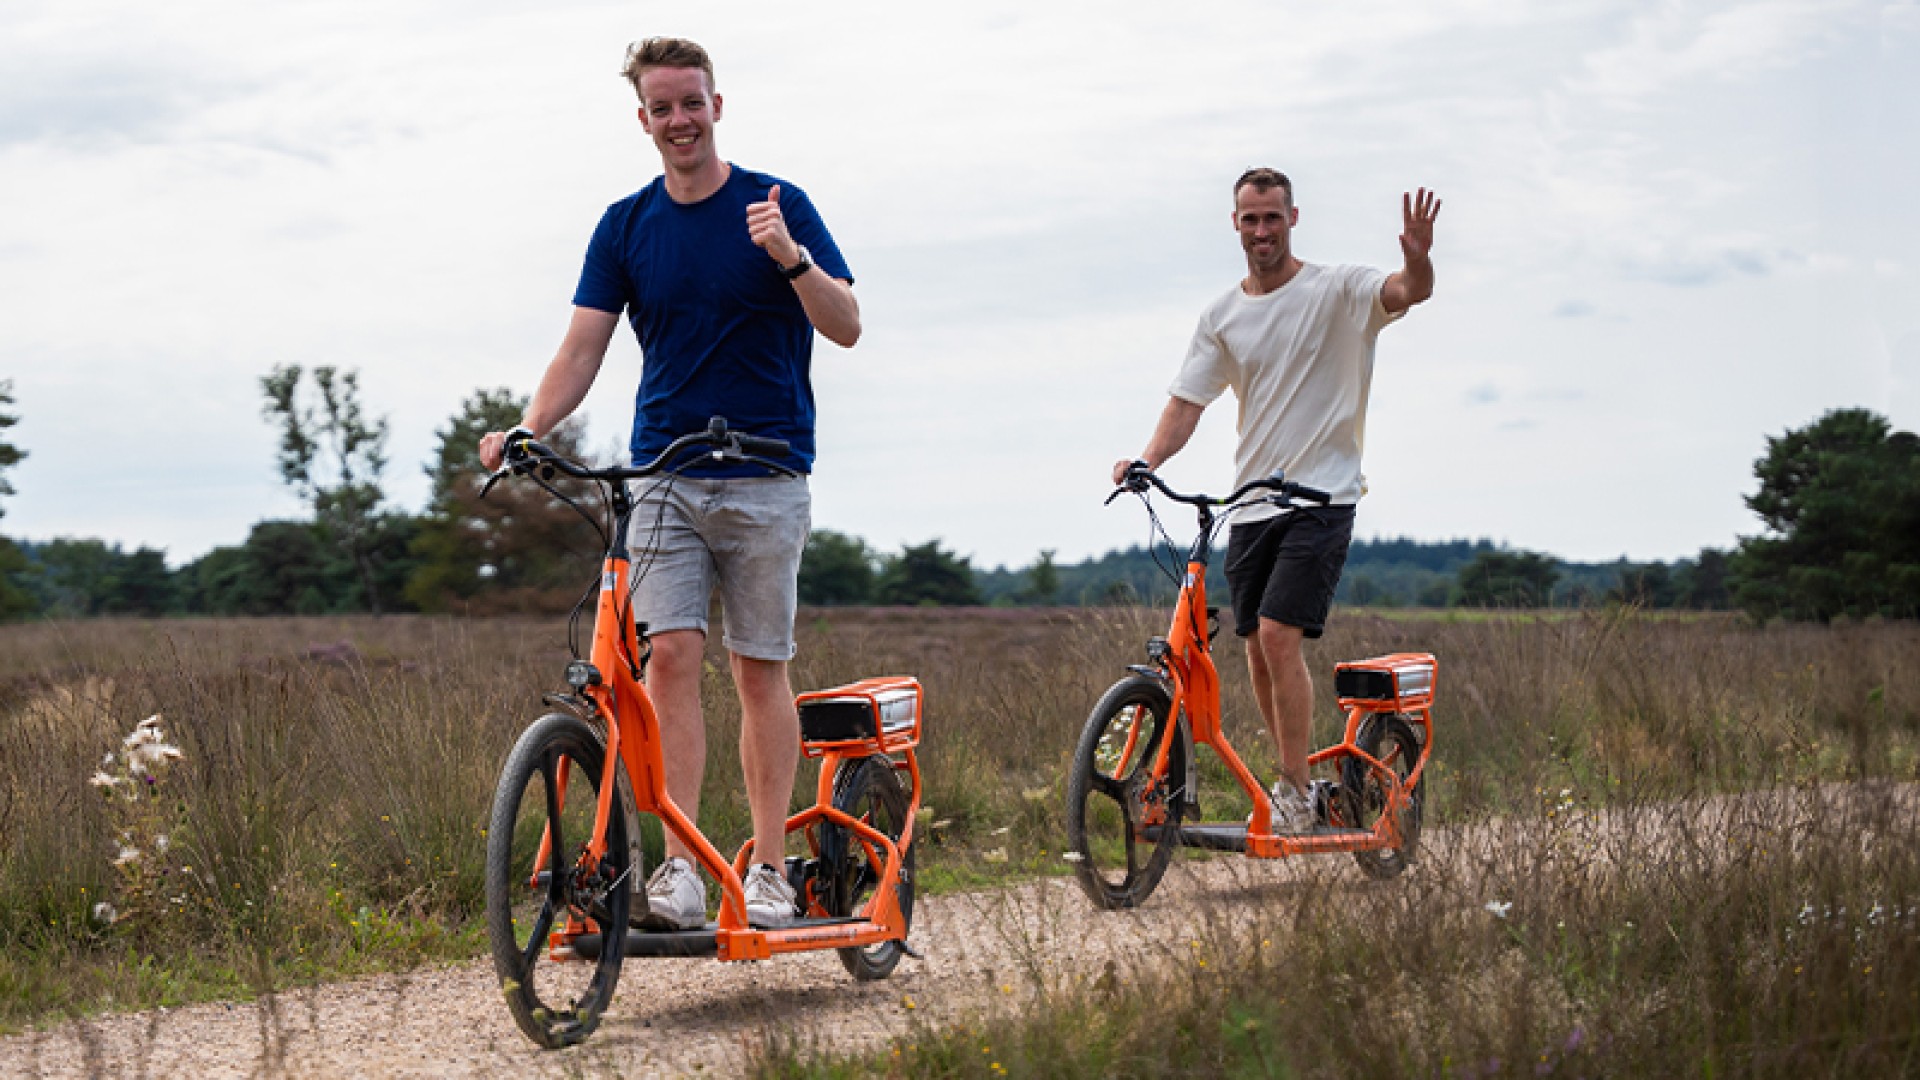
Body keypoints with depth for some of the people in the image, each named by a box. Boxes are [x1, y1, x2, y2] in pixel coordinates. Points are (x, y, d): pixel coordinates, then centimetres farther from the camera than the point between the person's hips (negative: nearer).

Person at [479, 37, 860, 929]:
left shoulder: (776, 205, 0)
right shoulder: (626, 226, 7)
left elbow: (846, 327, -7)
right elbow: (580, 353, 3)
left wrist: (791, 258, -25)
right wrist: (526, 432, -14)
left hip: (765, 476, -2)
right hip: (663, 476, 2)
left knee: (759, 669, 1)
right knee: (671, 655, -10)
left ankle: (768, 868, 8)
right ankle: (680, 866, -9)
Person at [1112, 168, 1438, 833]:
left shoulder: (1336, 291, -4)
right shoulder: (1222, 317, 9)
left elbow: (1409, 291, -22)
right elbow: (1186, 401, 5)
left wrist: (1418, 258, -45)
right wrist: (1147, 461, -13)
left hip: (1322, 496, -6)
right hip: (1251, 502, 6)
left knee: (1279, 635, -16)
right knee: (1258, 646, 8)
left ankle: (1295, 797, -7)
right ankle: (1295, 783, 22)